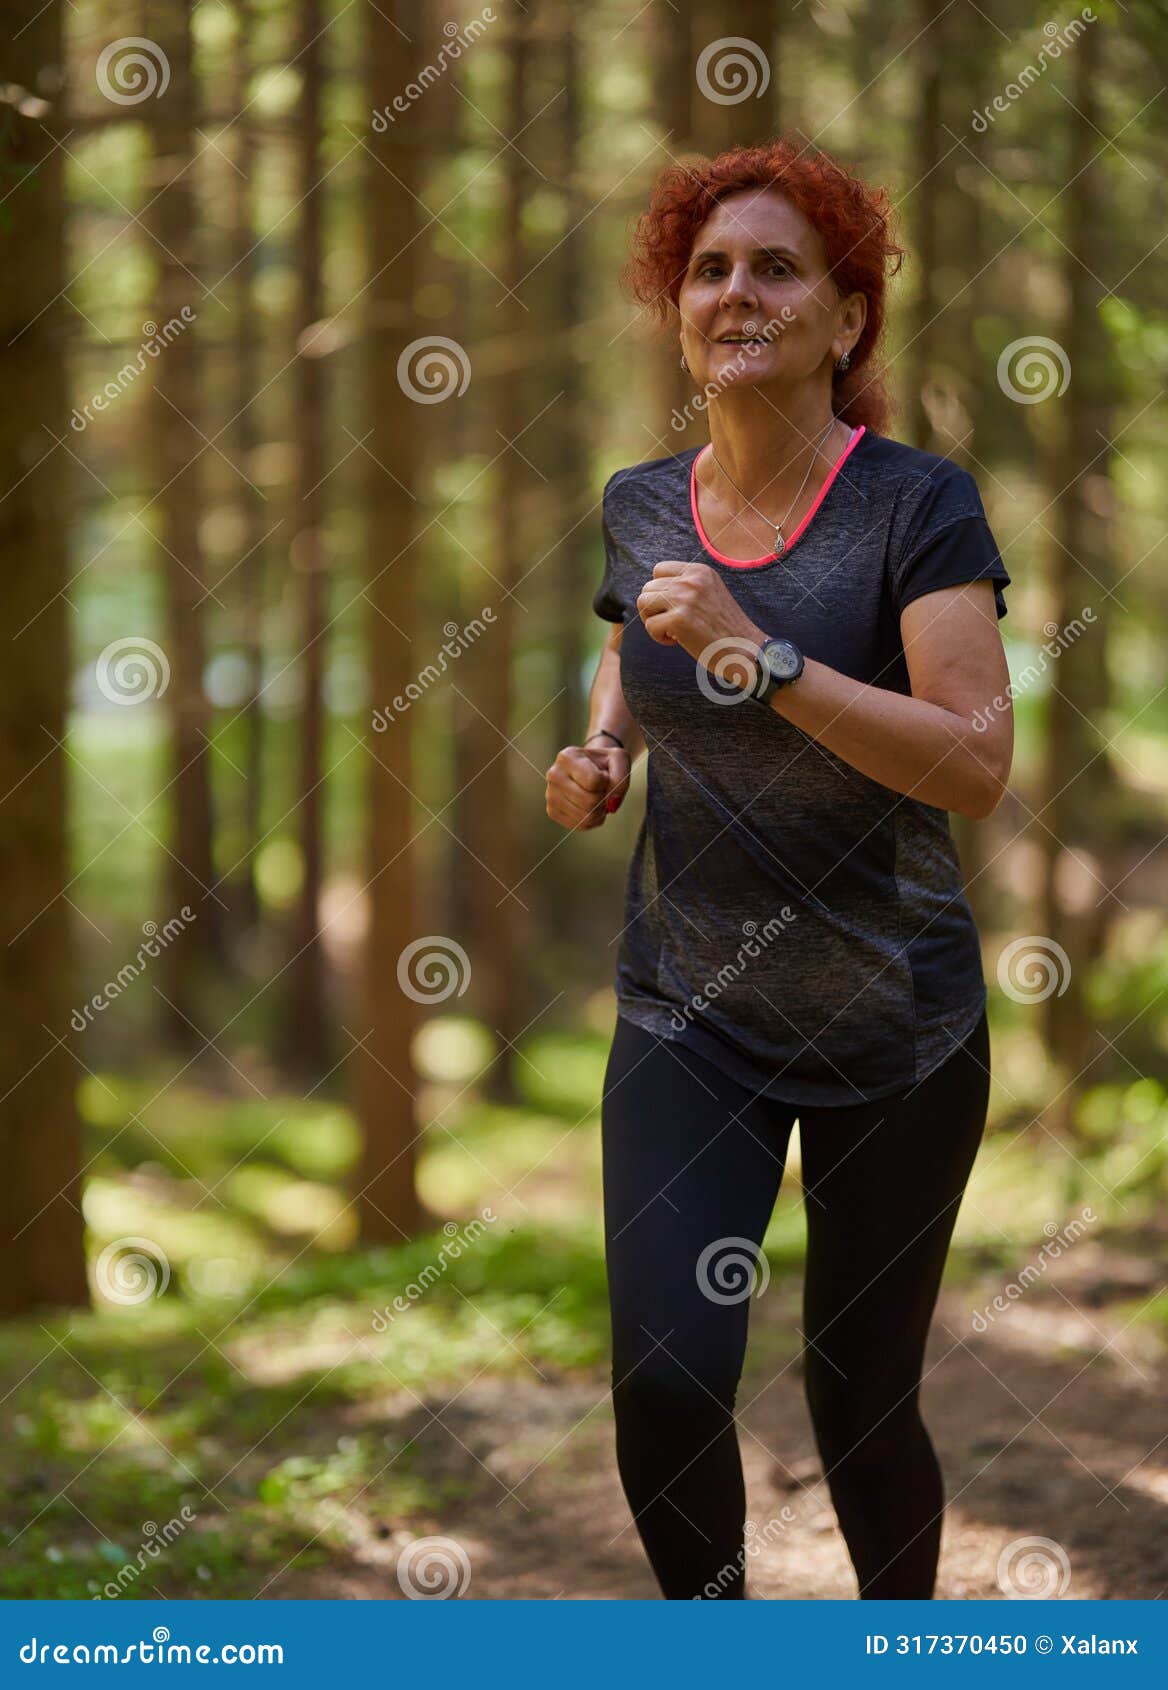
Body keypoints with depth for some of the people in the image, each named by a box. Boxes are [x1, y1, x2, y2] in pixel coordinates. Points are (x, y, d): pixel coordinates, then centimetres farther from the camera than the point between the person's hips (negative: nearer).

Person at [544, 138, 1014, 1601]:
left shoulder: (918, 507, -12)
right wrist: (602, 749, 2)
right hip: (686, 1007, 3)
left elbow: (976, 764, -22)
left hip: (892, 1027, -2)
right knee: (663, 1372, -13)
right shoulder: (641, 506, 2)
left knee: (861, 1396, 5)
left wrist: (759, 656, -28)